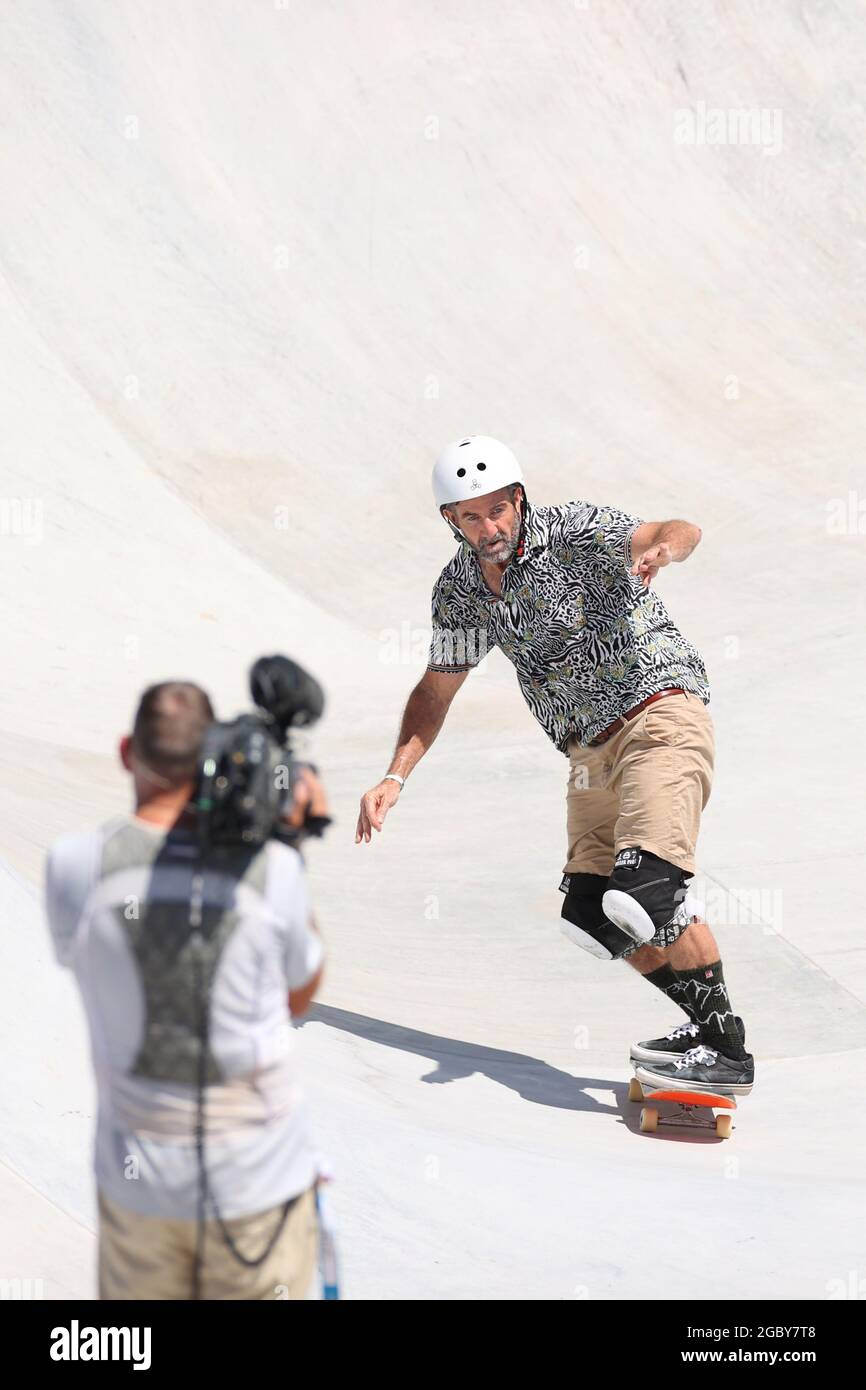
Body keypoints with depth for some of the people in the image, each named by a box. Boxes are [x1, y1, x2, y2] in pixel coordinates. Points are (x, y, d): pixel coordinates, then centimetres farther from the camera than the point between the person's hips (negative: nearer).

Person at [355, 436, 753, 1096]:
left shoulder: (574, 530, -10)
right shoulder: (459, 589, 7)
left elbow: (680, 532, -25)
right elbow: (437, 689, 15)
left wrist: (658, 548, -51)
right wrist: (395, 777, 3)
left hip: (661, 711, -7)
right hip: (591, 749, 7)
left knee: (644, 888, -26)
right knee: (591, 913, 2)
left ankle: (727, 1051, -12)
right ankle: (706, 1021, 18)